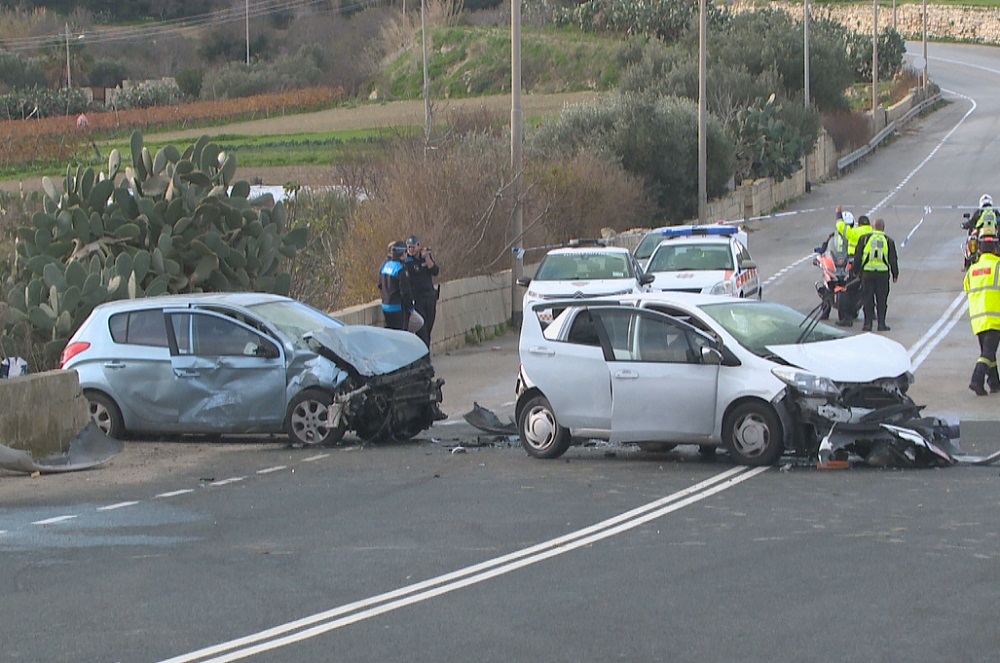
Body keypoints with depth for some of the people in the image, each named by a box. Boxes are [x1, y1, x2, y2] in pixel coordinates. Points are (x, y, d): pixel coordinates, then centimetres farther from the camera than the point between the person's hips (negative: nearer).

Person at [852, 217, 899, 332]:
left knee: (868, 300, 5)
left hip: (867, 272, 0)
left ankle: (868, 323, 3)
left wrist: (855, 270, 15)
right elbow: (893, 259, 8)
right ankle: (881, 324, 4)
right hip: (883, 273, 0)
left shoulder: (865, 238, 1)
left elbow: (858, 256, 4)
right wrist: (895, 274, 17)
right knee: (881, 300, 5)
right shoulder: (888, 241, 4)